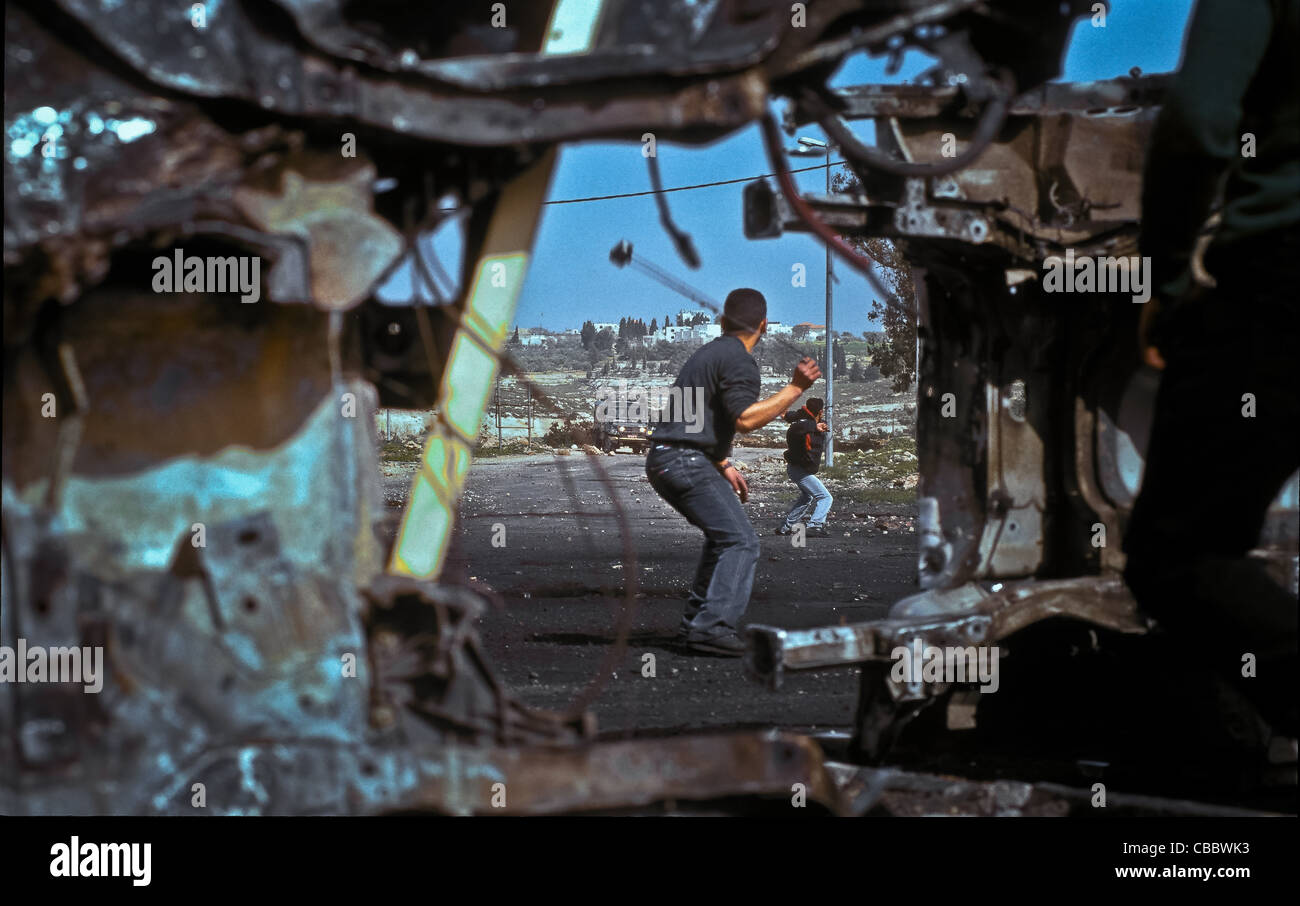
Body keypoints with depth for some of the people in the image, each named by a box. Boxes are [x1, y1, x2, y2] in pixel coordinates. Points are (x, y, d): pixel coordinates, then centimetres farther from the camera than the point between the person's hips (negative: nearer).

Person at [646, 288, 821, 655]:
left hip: (663, 459, 10)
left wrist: (724, 466, 30)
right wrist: (794, 388, -17)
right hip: (687, 462, -10)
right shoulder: (738, 360, -8)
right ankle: (712, 627, -24)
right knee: (741, 542, -13)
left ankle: (696, 620, 21)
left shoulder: (709, 352, 23)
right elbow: (745, 419, -21)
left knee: (722, 535, 24)